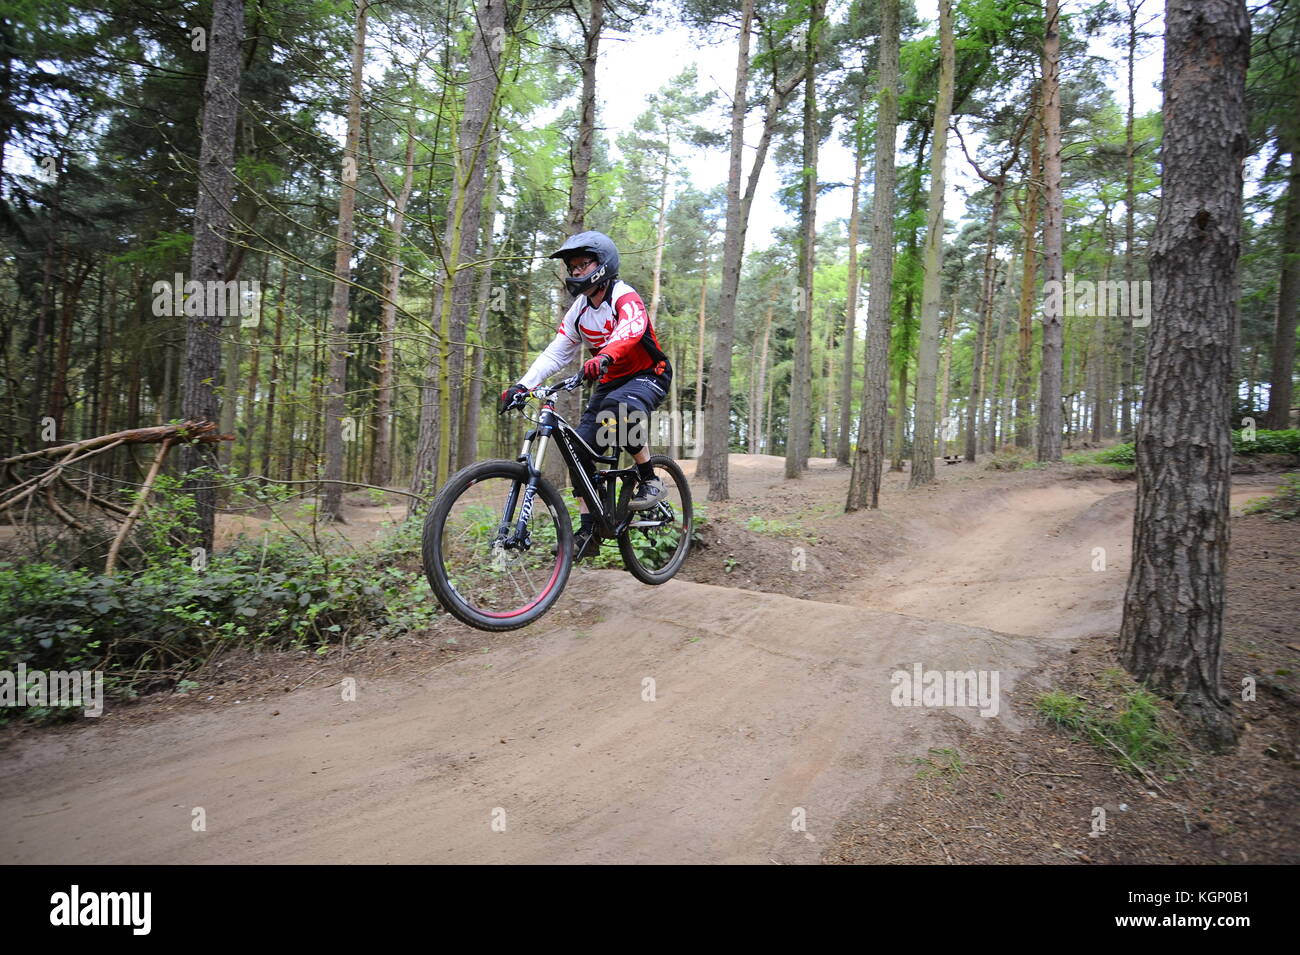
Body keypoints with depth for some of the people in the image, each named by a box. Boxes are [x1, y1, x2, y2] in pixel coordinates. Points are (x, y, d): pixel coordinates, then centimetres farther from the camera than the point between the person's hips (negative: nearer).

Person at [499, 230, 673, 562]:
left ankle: (650, 481, -22)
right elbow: (555, 353, 0)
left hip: (647, 376, -7)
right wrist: (522, 385, -14)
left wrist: (604, 357, -59)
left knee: (620, 406, -40)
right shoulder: (578, 310, 4)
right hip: (610, 381, 7)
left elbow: (631, 330, -39)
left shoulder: (625, 297, -17)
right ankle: (588, 531, 0)